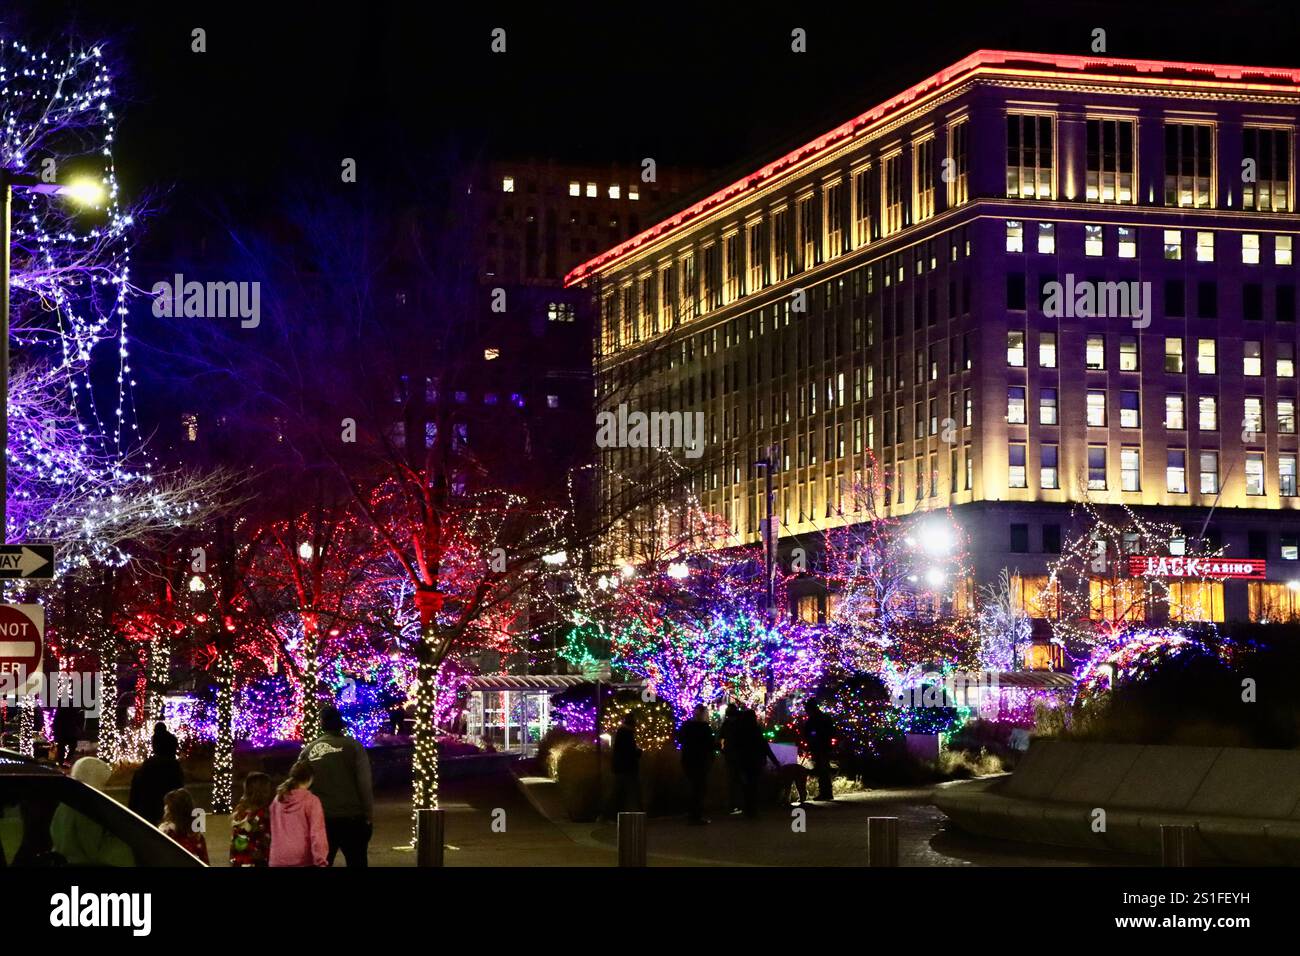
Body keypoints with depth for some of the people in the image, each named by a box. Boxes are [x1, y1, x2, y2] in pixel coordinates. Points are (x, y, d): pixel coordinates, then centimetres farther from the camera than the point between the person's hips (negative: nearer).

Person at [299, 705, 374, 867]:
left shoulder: (308, 751, 5)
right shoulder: (353, 746, -4)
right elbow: (365, 783, -10)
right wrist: (369, 814, -4)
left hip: (320, 819, 3)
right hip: (351, 817, -3)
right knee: (357, 863, 6)